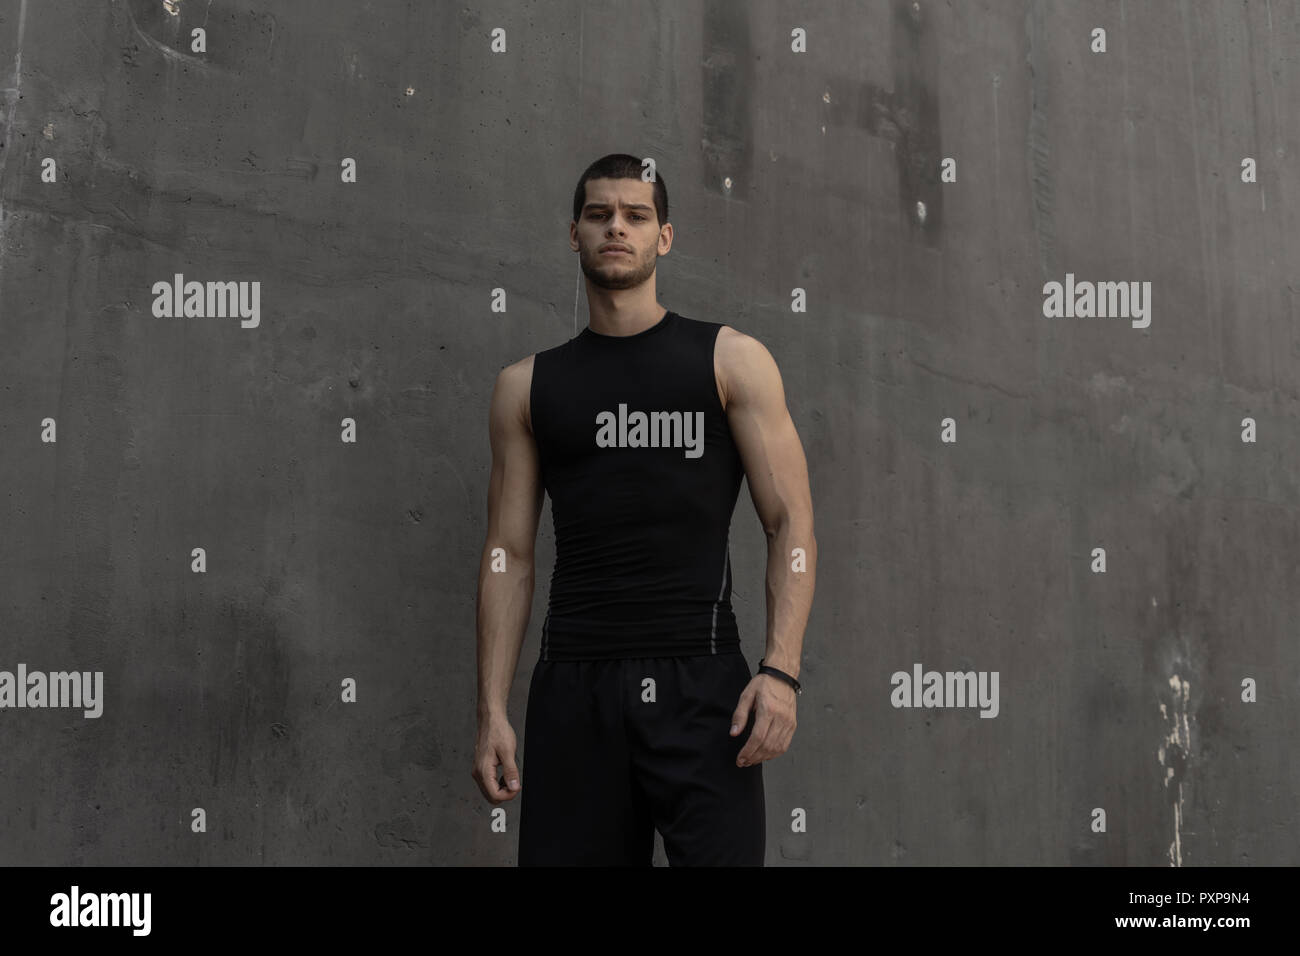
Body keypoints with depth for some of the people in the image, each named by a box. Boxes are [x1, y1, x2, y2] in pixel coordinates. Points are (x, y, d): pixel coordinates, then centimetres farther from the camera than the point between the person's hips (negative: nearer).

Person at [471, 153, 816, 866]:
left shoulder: (731, 360, 5)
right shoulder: (526, 386, 11)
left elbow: (791, 523, 1)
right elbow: (508, 554, 10)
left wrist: (780, 671, -11)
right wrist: (491, 710, 4)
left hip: (701, 680, -2)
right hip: (573, 686, 2)